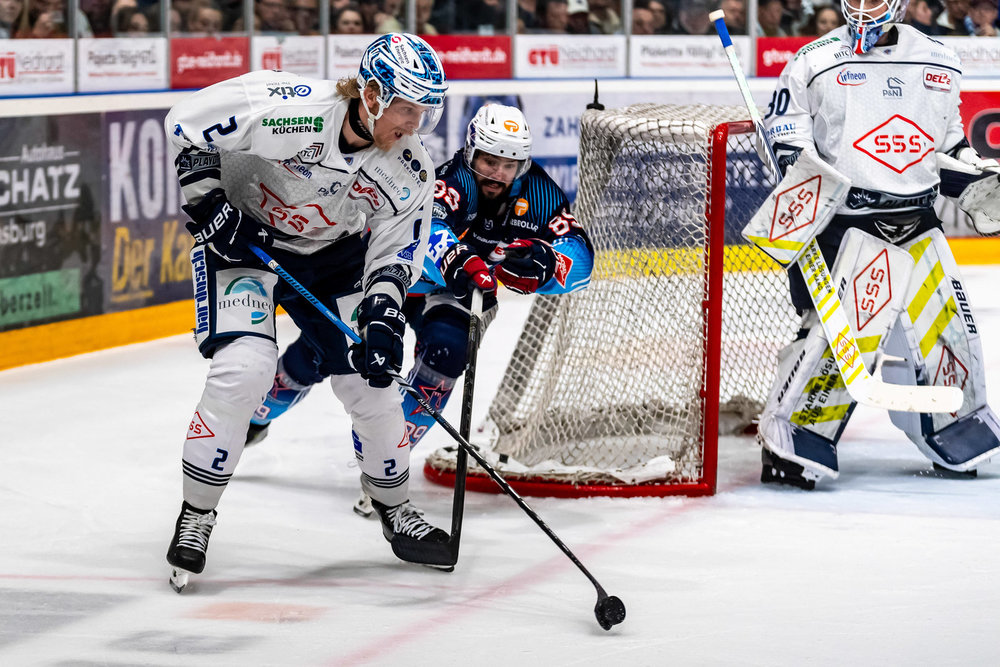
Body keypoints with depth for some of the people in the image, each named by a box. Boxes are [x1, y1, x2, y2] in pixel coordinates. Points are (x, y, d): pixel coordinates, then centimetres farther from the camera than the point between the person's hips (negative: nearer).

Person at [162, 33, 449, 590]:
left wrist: (383, 313, -24)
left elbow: (396, 250, -8)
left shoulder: (411, 171, -16)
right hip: (240, 236, -5)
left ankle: (395, 509, 27)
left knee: (369, 382, 2)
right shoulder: (287, 107, -32)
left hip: (331, 252, 5)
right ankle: (196, 515, -8)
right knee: (245, 368, -23)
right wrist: (208, 203, -23)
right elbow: (187, 124, -22)